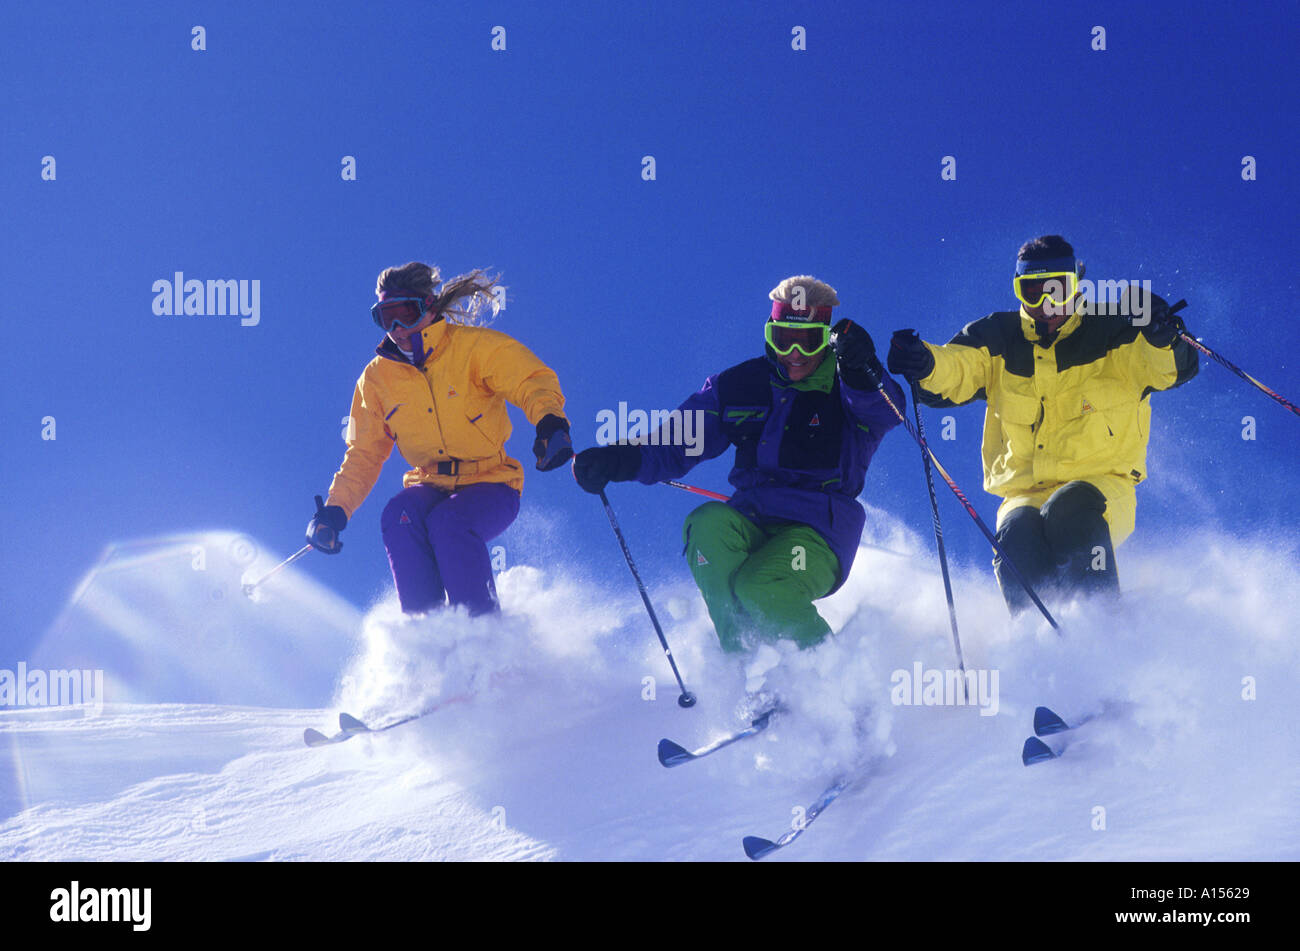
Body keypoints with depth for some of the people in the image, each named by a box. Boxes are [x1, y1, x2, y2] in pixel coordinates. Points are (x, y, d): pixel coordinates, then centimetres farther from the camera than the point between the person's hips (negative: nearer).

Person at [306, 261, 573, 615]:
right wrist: (335, 510, -4)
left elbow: (534, 382, -19)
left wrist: (550, 421, -41)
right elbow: (364, 454, 10)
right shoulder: (378, 377, 5)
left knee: (449, 522, -33)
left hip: (490, 484, -3)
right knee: (398, 515, -29)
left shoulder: (473, 347, -7)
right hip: (430, 487, 4)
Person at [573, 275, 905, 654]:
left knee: (759, 589, -31)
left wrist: (862, 373, -44)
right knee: (707, 524, -29)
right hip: (751, 524, 4)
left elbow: (884, 414, -22)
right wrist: (618, 460, -10)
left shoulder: (846, 387, 0)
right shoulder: (740, 385, 10)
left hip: (818, 533, -4)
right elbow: (675, 444, 8)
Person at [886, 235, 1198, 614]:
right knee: (1018, 538, -30)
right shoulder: (998, 339, 8)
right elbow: (953, 373, -8)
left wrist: (1161, 337, -36)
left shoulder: (1109, 332, 2)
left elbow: (1174, 369, -13)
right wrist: (924, 364, -32)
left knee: (1070, 511, -35)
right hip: (1024, 493, 2)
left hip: (1102, 486, -2)